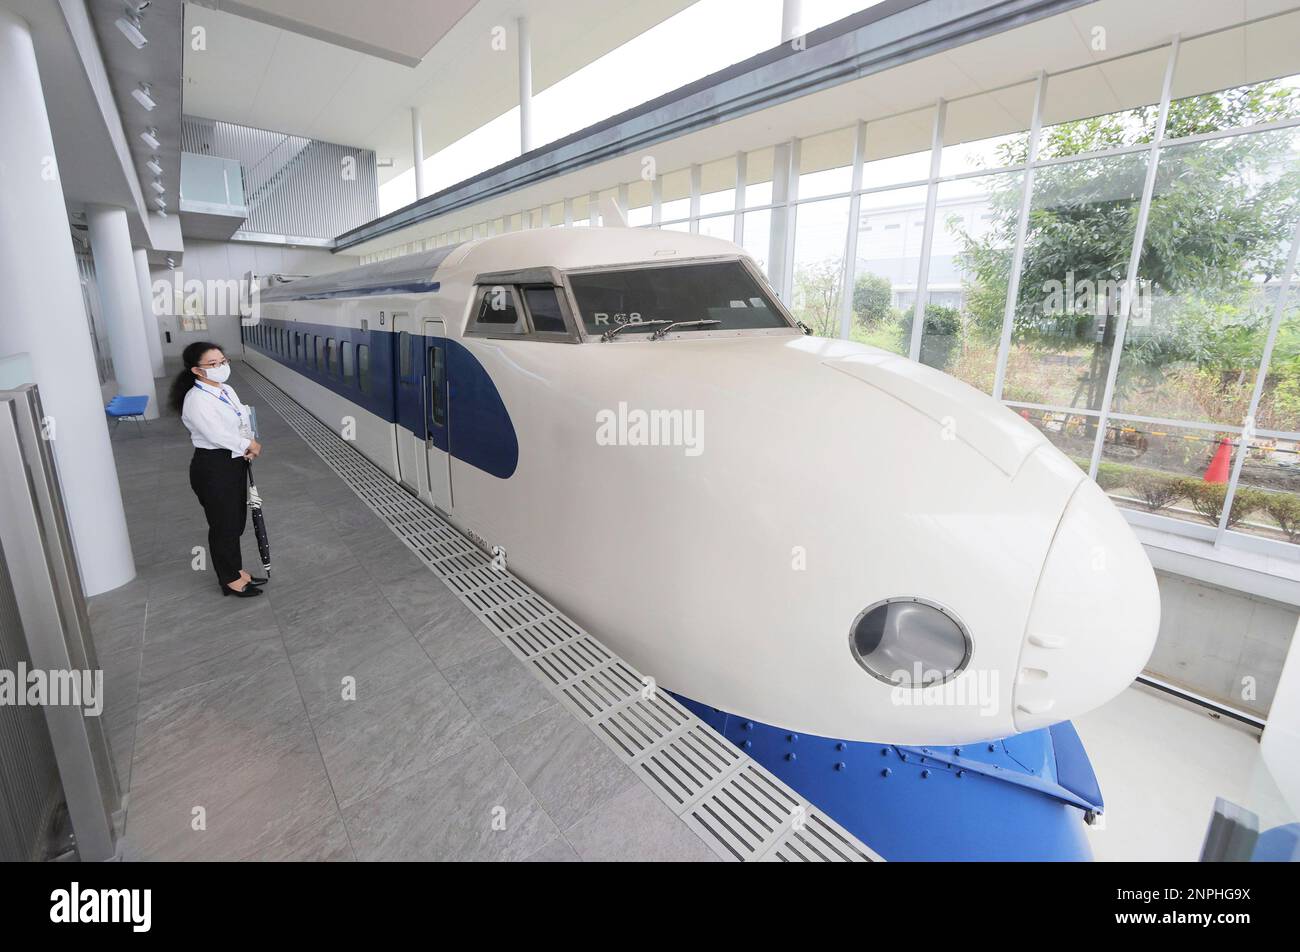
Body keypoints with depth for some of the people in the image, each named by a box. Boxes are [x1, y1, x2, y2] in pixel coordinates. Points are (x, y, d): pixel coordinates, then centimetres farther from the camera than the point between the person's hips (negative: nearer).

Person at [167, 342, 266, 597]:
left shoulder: (227, 390, 6)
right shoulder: (196, 400, -20)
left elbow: (244, 421, 8)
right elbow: (217, 436, -25)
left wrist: (249, 446, -11)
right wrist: (249, 445, -10)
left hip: (235, 463, 8)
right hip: (213, 468, -8)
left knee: (236, 521, 19)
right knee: (223, 526, 6)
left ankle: (236, 570, 35)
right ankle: (230, 579, 23)